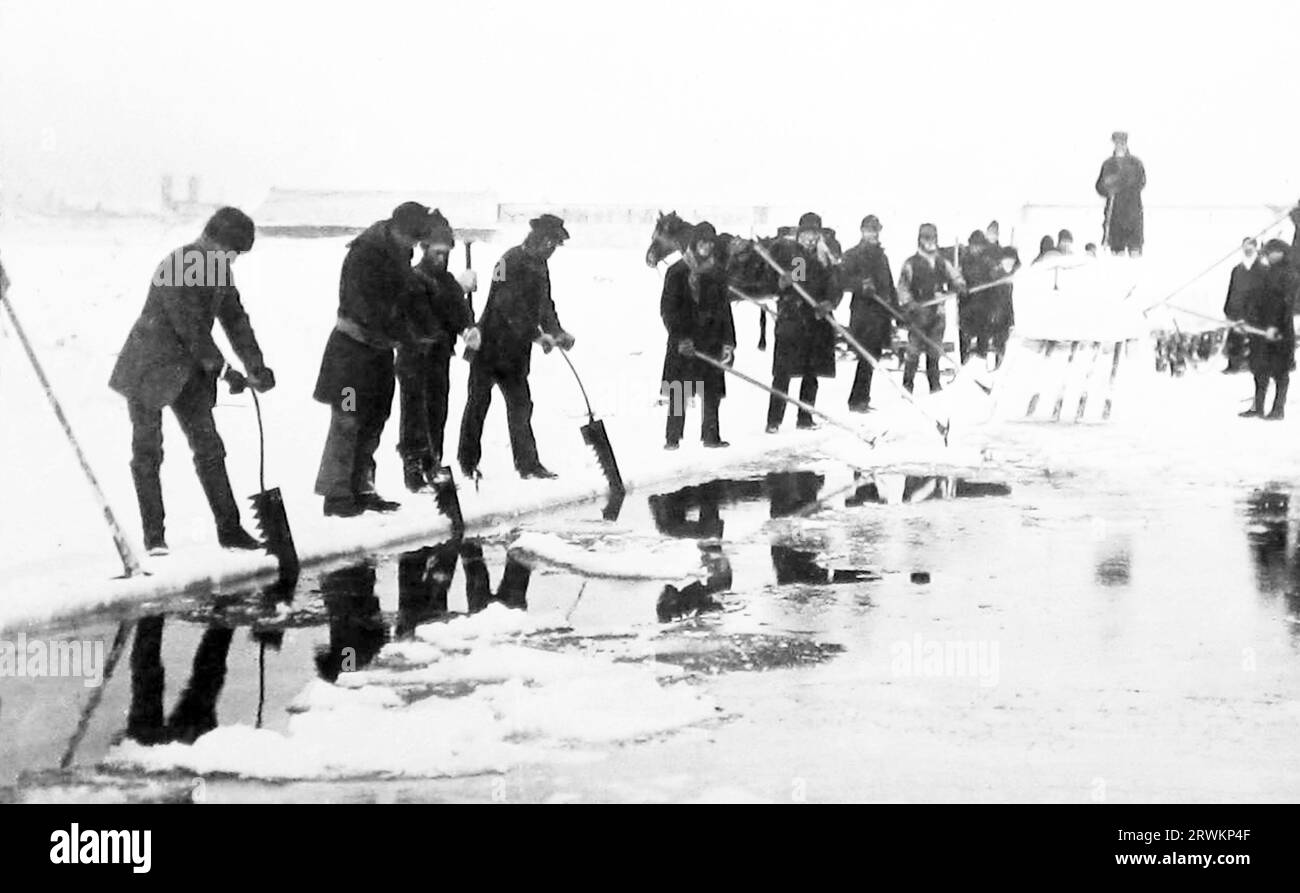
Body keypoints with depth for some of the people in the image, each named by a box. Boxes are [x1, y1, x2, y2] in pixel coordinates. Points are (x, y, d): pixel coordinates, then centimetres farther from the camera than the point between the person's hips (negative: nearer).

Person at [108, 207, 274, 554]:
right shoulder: (176, 269, -23)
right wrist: (225, 371, -17)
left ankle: (229, 528, 8)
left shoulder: (219, 268, 4)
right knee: (148, 451, 0)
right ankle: (154, 536, 7)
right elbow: (193, 332, -22)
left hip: (187, 370, 8)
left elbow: (235, 318, 9)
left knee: (208, 446, 5)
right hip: (150, 369, -8)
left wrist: (257, 366, 0)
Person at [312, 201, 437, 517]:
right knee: (348, 422, -7)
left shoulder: (398, 255, 10)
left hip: (380, 348, 9)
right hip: (353, 348, -9)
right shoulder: (364, 254, -18)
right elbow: (369, 309, -23)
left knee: (374, 421, 11)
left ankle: (361, 490, 19)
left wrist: (426, 331, -6)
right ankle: (336, 494, -2)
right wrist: (407, 334, -19)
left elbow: (412, 295, 11)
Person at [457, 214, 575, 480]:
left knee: (520, 405, 9)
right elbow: (510, 306, -24)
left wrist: (557, 333, 3)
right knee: (479, 402, 2)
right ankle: (468, 461, 11)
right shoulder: (512, 261, -16)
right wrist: (536, 335, -26)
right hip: (492, 345, -8)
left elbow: (544, 304, 18)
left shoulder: (540, 265, 12)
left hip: (517, 347, 8)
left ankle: (528, 464, 12)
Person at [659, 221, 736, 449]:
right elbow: (667, 308, -4)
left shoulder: (717, 273, 12)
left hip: (711, 339, 3)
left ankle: (711, 435, 8)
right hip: (683, 341, -3)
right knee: (678, 391, -4)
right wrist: (680, 336, -15)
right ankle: (672, 437, 0)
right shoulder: (677, 272, 0)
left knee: (712, 390, 2)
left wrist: (728, 342, 5)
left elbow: (724, 308, 13)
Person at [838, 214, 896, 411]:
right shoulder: (853, 255, -2)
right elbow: (842, 281, -11)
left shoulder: (881, 256, 20)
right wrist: (860, 284, -28)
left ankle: (861, 398, 14)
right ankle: (857, 400, -6)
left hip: (882, 312, 7)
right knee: (868, 356, -11)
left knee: (872, 356, 7)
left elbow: (890, 286, 24)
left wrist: (896, 311, 20)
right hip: (863, 312, -7)